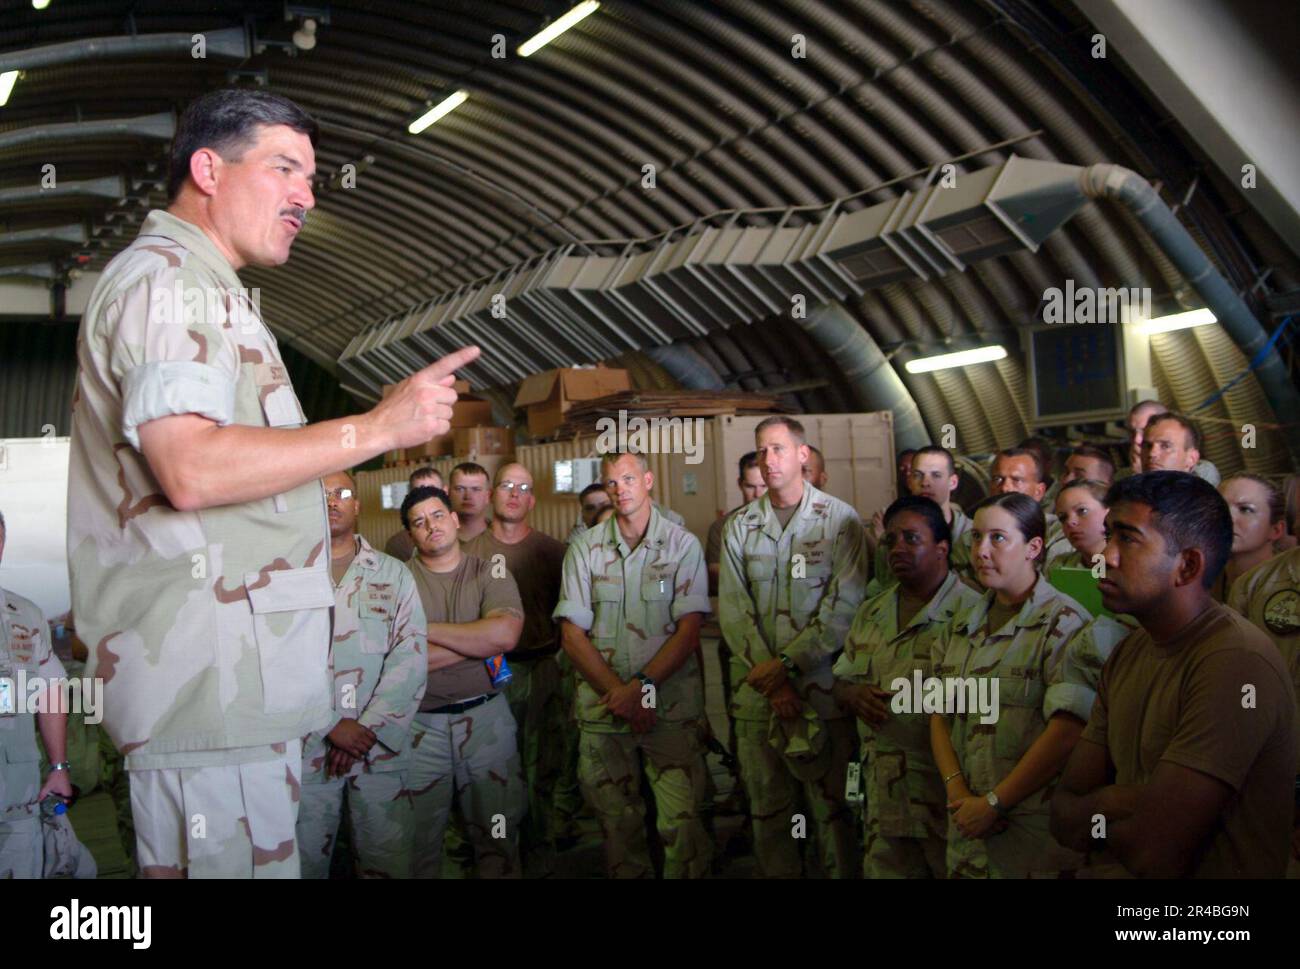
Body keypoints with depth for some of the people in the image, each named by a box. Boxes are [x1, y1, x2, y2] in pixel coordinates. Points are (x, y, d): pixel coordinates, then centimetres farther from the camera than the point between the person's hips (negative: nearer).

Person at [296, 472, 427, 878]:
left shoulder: (394, 574, 9)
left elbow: (411, 656, 0)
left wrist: (369, 727, -11)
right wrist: (330, 727, -11)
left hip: (381, 748, 1)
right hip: (305, 748, -1)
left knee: (387, 860, 6)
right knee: (304, 861, 8)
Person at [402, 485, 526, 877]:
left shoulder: (491, 574, 3)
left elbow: (506, 635, -16)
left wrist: (427, 629, -13)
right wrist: (480, 641, -12)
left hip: (486, 717, 1)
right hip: (421, 724, -1)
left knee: (498, 834, 11)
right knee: (419, 838, 9)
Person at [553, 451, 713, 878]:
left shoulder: (683, 545, 0)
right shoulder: (584, 549, 4)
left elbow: (689, 630, -6)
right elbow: (572, 633, 0)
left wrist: (644, 686, -15)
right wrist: (619, 692, -9)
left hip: (671, 705, -2)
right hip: (603, 709, 2)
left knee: (681, 822, -6)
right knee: (617, 823, 9)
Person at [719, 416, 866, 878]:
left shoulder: (840, 519, -3)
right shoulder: (739, 526, 7)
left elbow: (844, 607, -10)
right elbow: (732, 609, 0)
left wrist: (787, 663, -14)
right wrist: (769, 677, -10)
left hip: (822, 687, -3)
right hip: (756, 690, 3)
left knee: (832, 805, 4)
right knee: (766, 806, 11)